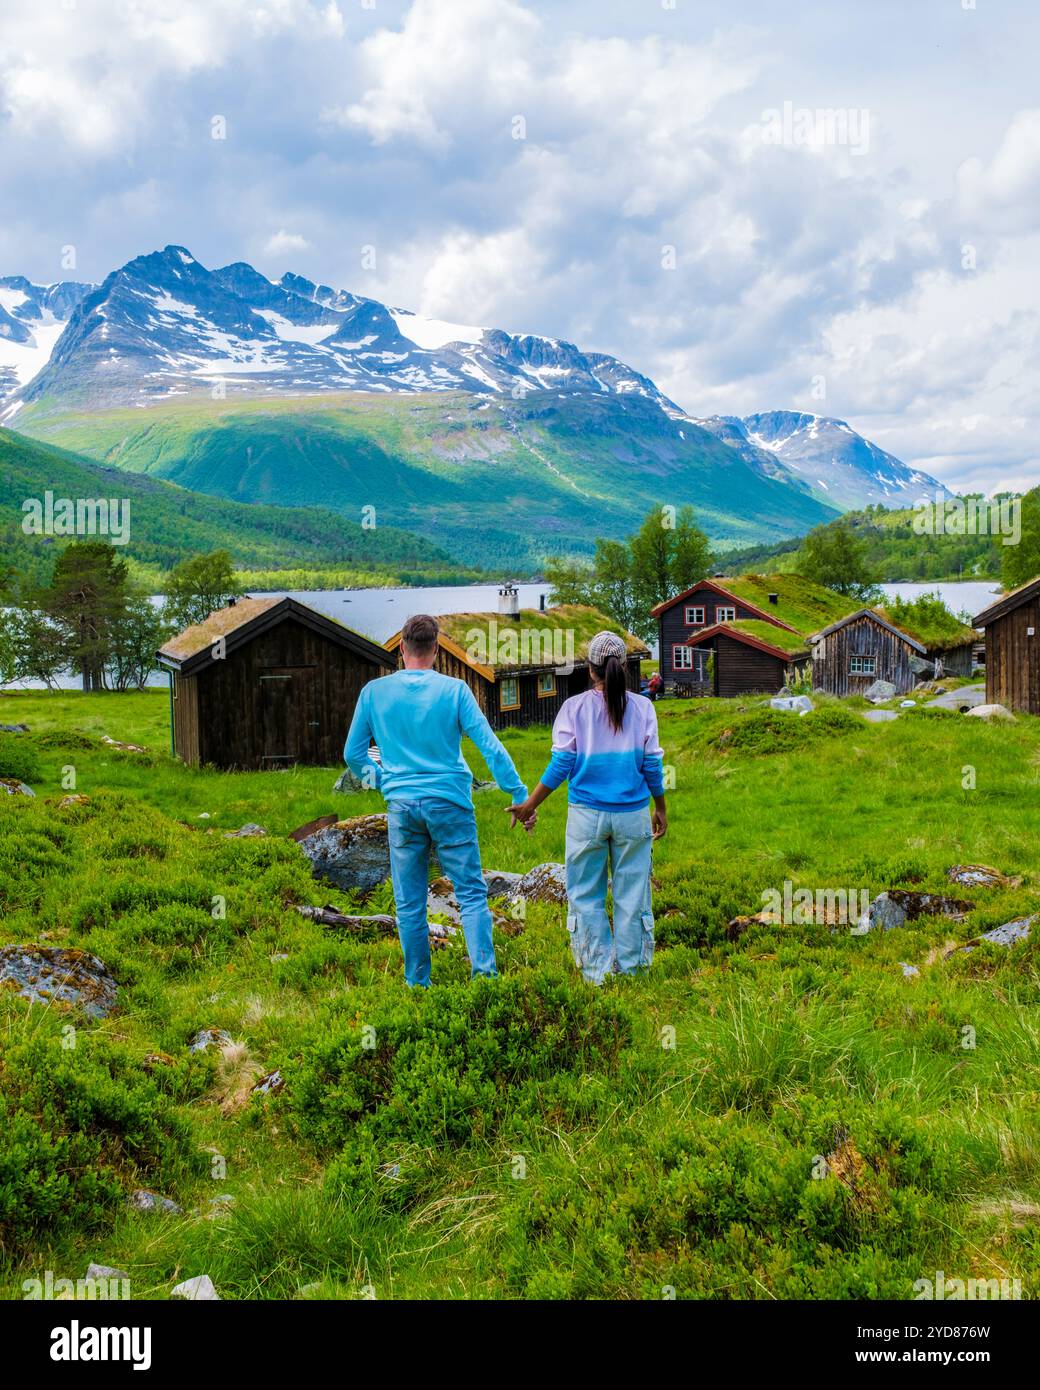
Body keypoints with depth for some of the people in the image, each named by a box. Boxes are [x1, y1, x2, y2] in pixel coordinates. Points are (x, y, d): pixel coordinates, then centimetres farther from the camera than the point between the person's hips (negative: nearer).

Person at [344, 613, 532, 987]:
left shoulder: (374, 692, 3)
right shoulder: (454, 690, -3)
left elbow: (352, 754, 10)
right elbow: (489, 746, -5)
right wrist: (520, 795, -1)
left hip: (401, 805, 2)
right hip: (450, 803, -2)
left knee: (409, 904, 10)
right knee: (471, 892, 4)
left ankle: (417, 982, 16)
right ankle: (483, 967, -6)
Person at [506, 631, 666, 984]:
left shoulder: (574, 708, -3)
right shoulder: (642, 707, 0)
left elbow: (561, 765, -4)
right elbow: (652, 765, 3)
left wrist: (529, 805, 5)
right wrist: (661, 809, 17)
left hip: (587, 815, -1)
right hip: (632, 815, 1)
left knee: (587, 895, 9)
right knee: (631, 894, 9)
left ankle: (598, 971, 13)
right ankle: (631, 966, 17)